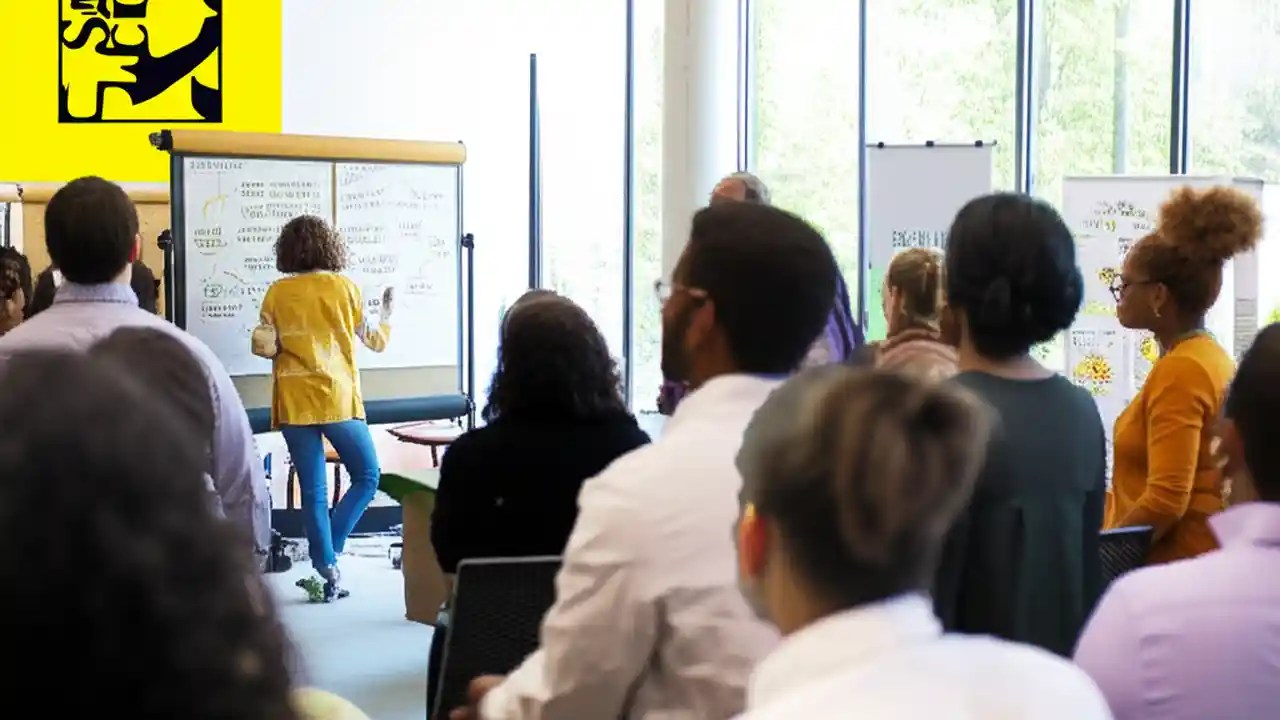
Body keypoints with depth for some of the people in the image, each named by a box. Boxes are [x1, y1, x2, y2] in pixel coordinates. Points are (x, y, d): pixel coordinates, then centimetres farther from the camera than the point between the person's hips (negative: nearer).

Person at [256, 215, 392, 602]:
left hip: (294, 403, 2)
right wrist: (387, 312, 27)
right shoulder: (344, 288, -1)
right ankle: (329, 554, -2)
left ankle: (327, 568, 6)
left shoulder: (278, 292, 1)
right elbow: (375, 341, 8)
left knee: (313, 491, 6)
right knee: (367, 477, 11)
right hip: (337, 399, -2)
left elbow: (263, 346, -4)